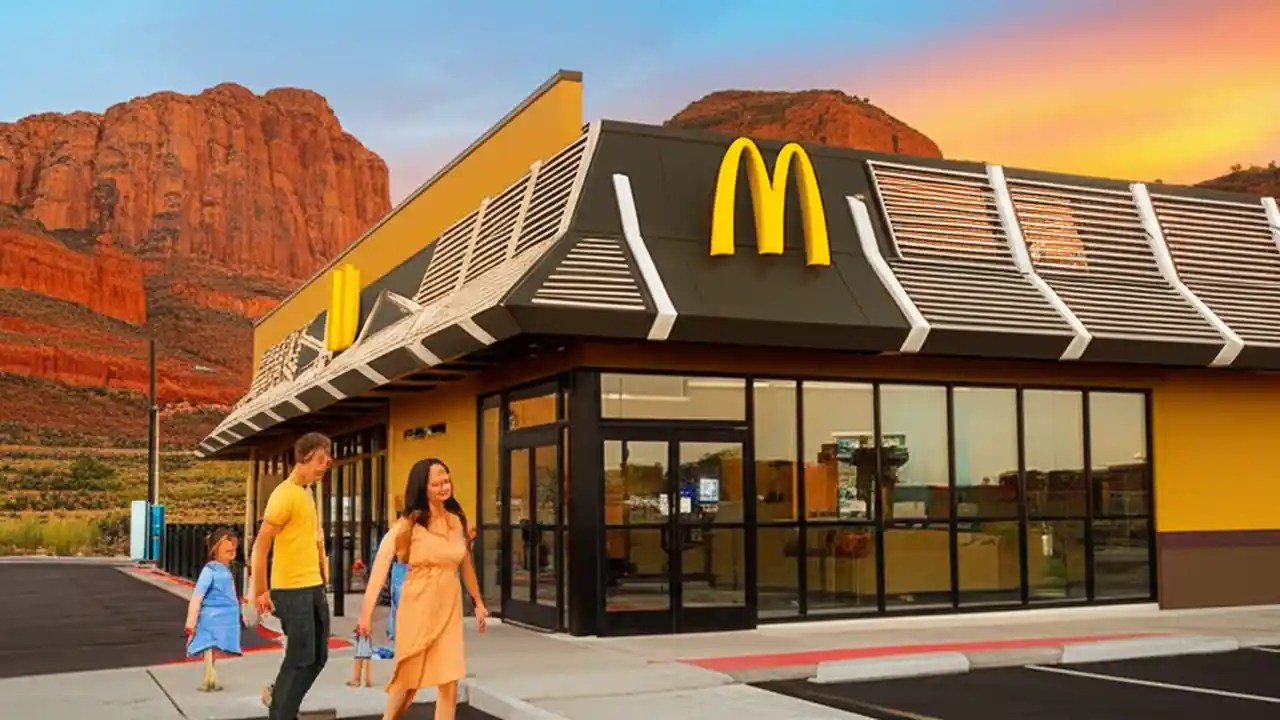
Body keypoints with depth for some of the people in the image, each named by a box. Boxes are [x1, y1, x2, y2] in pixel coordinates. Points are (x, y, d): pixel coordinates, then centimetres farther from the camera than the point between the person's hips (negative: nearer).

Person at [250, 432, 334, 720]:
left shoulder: (307, 492, 13)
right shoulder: (284, 494, -15)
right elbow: (261, 545, -16)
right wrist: (260, 592, -15)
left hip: (314, 587, 9)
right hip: (292, 590, -9)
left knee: (318, 657, 13)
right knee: (300, 659, -3)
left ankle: (278, 696, 31)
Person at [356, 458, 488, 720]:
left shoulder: (457, 521, 5)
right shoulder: (410, 523, -10)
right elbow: (382, 563, -20)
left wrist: (478, 602, 23)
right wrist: (367, 610, -30)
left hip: (449, 608, 4)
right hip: (418, 607, -3)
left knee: (449, 682, -3)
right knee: (409, 679, 9)